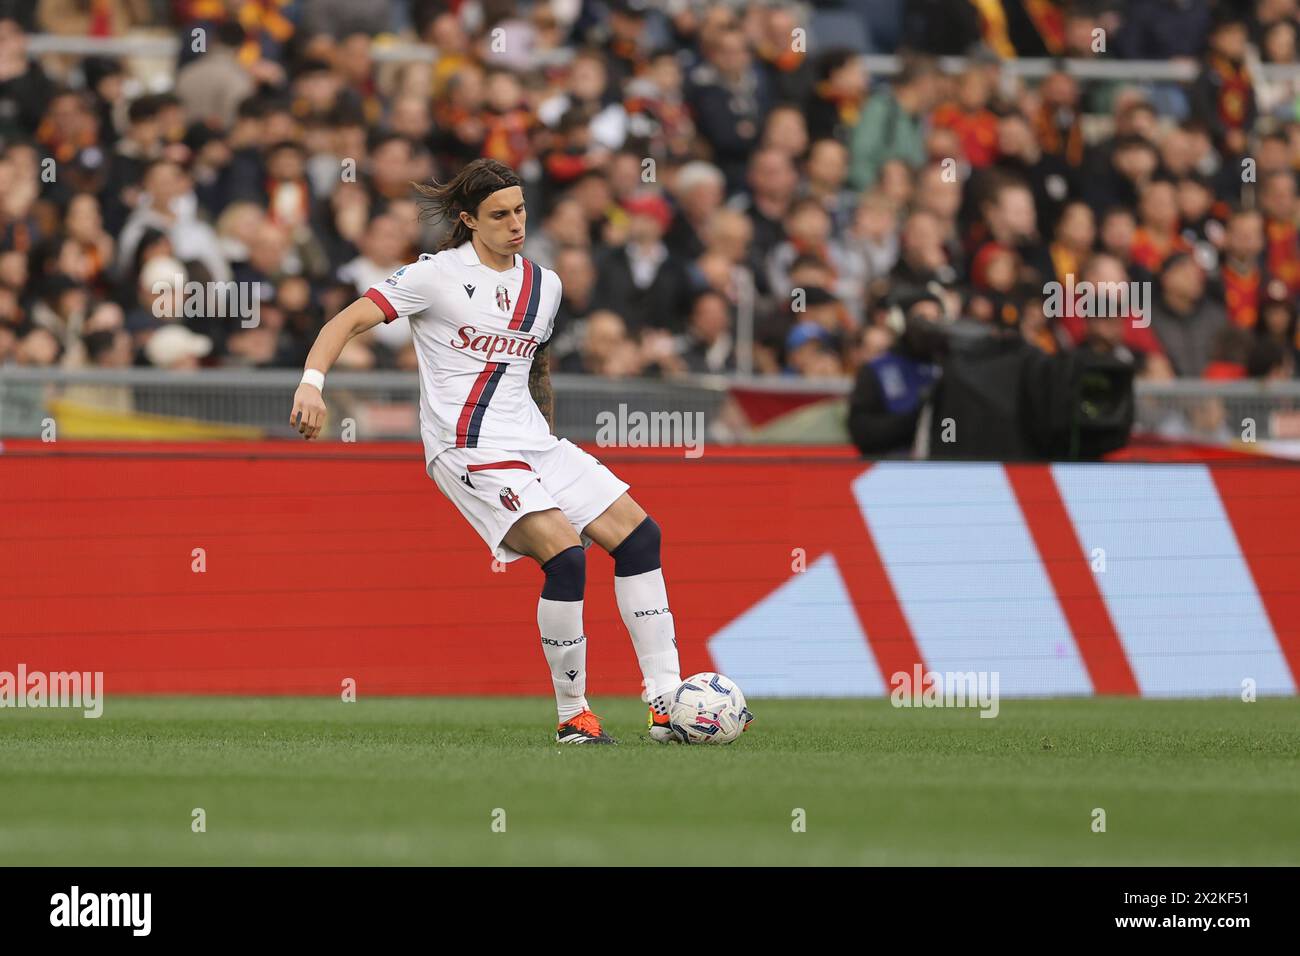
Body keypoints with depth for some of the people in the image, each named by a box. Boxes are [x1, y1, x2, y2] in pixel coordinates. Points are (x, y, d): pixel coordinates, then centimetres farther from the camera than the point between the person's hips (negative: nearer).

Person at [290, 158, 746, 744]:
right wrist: (312, 382, -26)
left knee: (640, 535, -3)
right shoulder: (438, 274, -5)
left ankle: (667, 703, -1)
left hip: (535, 443, 7)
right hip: (470, 452, -7)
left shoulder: (544, 286, 15)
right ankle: (572, 716, -10)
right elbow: (348, 322, -10)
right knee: (565, 554, -24)